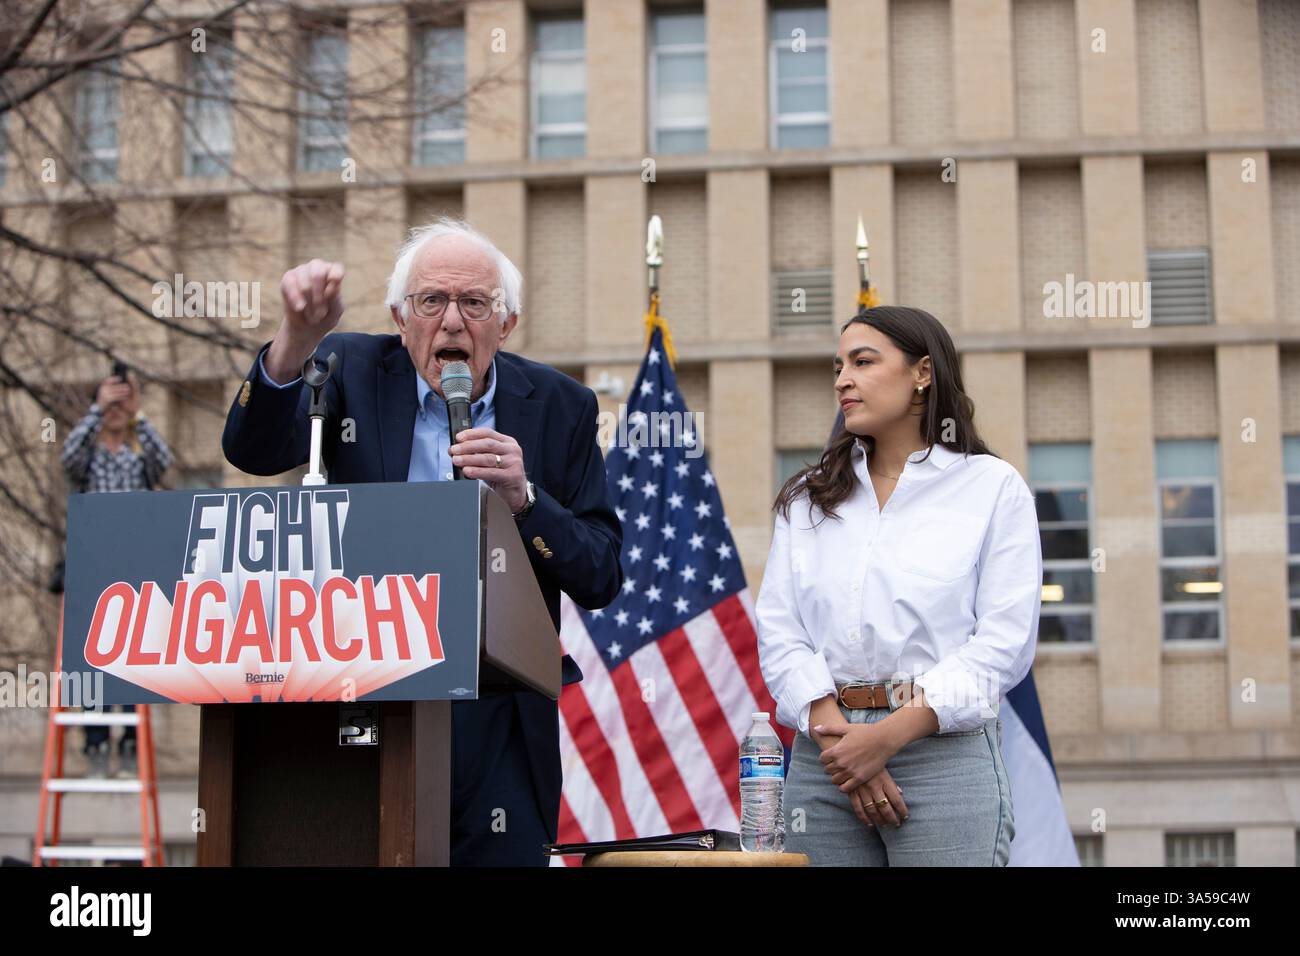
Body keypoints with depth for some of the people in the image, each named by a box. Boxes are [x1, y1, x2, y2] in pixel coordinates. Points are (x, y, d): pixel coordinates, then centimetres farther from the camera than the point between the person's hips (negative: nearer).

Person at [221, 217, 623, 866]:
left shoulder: (559, 408, 3)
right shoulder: (352, 371, 3)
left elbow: (601, 580, 0)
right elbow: (253, 450, -15)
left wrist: (522, 498, -17)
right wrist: (297, 339, -31)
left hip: (498, 729, 1)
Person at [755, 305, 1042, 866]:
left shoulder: (992, 487, 4)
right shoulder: (808, 497, 15)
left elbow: (1005, 640, -5)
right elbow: (777, 630, 5)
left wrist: (890, 736, -14)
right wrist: (835, 735, -11)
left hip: (944, 749, -3)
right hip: (822, 751, 3)